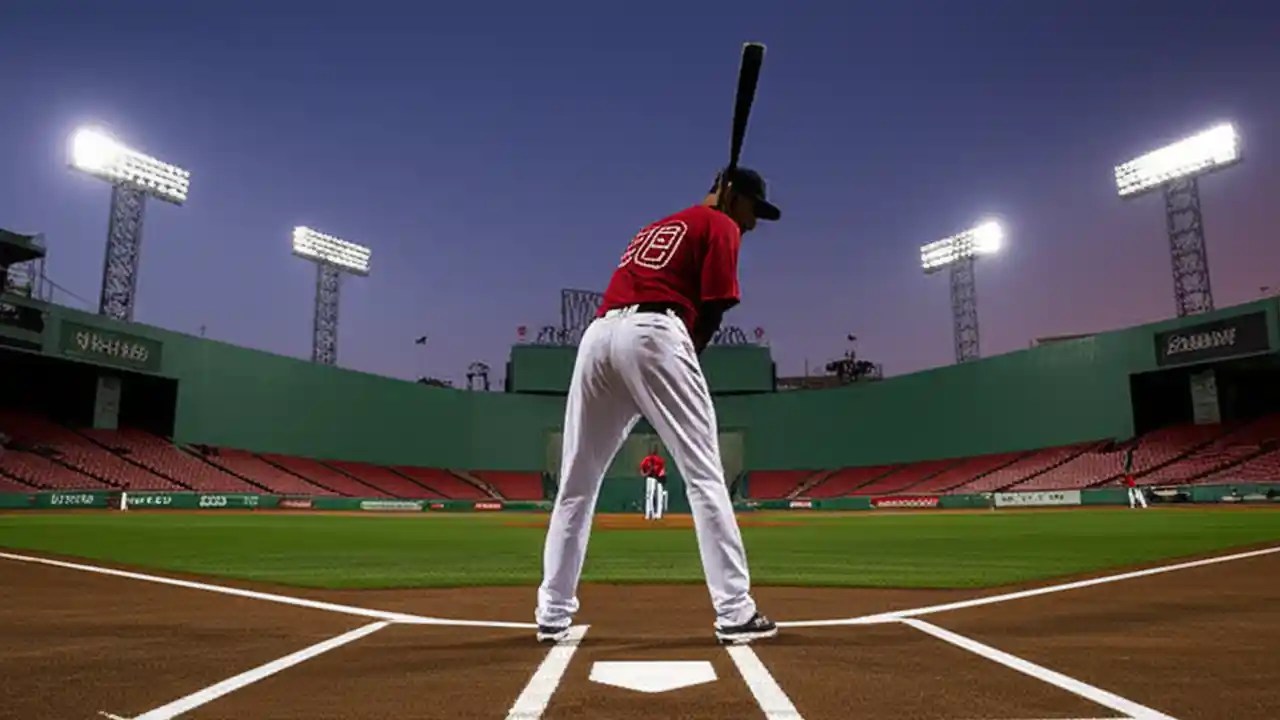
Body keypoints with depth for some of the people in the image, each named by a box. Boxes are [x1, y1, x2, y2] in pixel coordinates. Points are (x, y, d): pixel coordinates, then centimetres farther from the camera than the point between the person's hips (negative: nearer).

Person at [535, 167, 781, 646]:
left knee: (576, 483, 9)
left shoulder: (656, 227, 34)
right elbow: (711, 313, 0)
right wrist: (687, 359, 12)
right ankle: (735, 613, -1)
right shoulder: (721, 226, 13)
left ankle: (553, 615, 13)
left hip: (598, 333, 7)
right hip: (653, 334, -7)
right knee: (703, 473, -2)